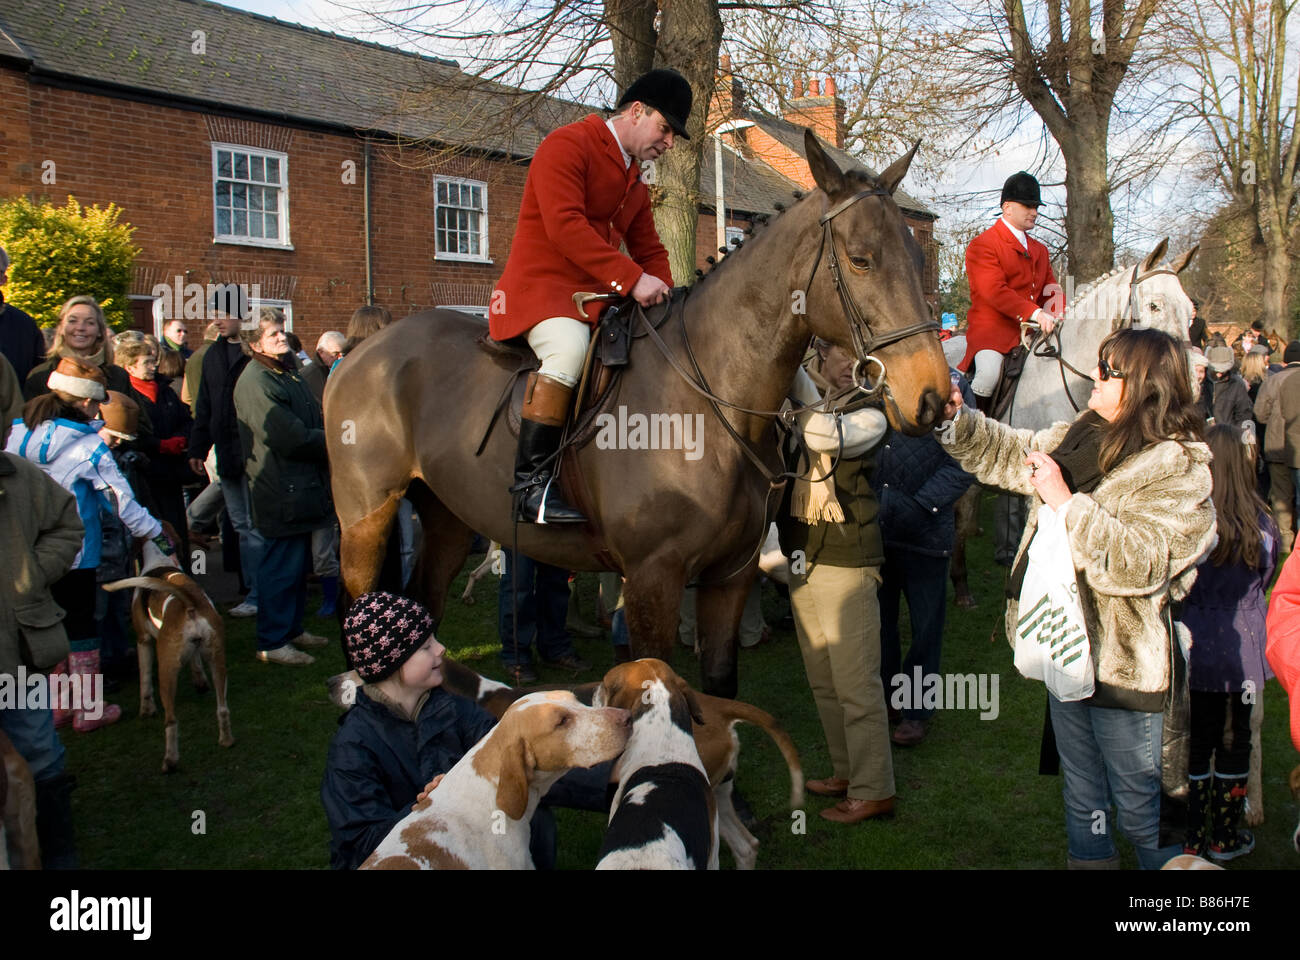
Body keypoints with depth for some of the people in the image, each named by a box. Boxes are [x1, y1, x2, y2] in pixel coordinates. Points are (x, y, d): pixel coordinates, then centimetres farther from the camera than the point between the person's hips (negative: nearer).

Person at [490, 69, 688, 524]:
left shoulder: (635, 182, 22)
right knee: (569, 346, -38)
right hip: (541, 285, -9)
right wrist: (631, 278, -28)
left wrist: (665, 298, 4)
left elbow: (649, 249, 25)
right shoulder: (567, 145, -8)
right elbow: (564, 224, -22)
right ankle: (530, 485, -36)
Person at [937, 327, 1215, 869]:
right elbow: (1014, 455, 15)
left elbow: (1142, 561, -27)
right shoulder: (1083, 436, 4)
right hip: (1068, 645, 8)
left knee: (1138, 801, 7)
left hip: (1125, 661, -8)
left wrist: (1066, 502, -27)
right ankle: (1088, 858, 41)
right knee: (1080, 788, 24)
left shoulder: (1179, 468, -18)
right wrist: (956, 420, -1)